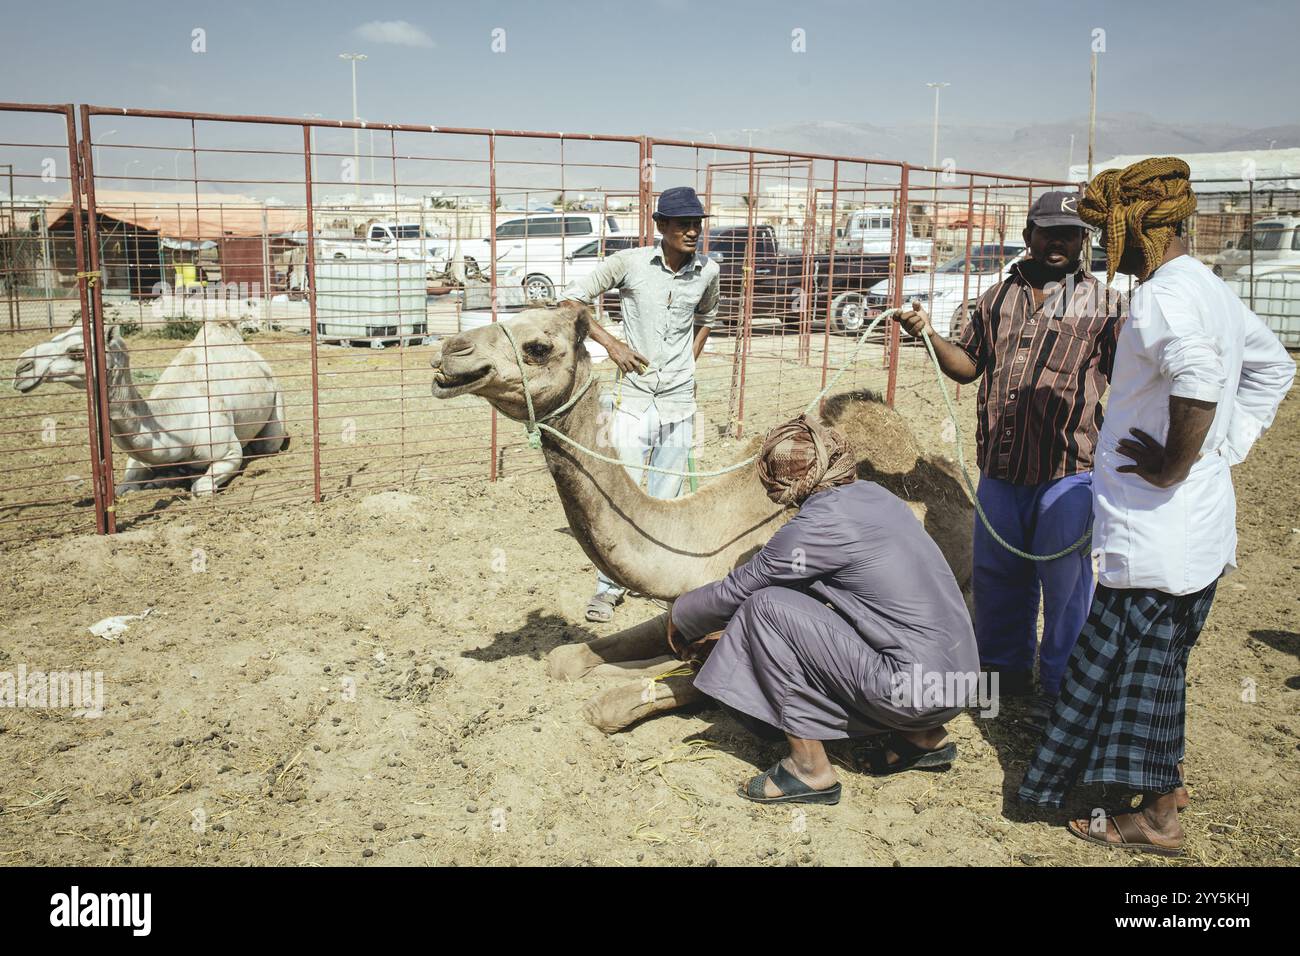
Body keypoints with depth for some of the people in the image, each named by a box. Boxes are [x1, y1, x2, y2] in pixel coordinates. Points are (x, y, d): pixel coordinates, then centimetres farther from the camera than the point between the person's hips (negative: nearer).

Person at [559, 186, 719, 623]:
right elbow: (571, 300, -1)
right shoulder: (629, 262, -7)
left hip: (679, 399, 3)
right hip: (633, 396, -3)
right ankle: (609, 586, 9)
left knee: (665, 499, 9)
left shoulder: (707, 271, 3)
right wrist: (611, 344, -10)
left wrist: (688, 365, 13)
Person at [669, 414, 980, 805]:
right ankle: (925, 737, 21)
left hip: (916, 690, -9)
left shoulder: (820, 523, -15)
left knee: (766, 606, -9)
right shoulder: (872, 494, 11)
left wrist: (681, 618, 15)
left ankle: (810, 770, 0)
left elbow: (737, 589, -5)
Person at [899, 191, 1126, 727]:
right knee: (995, 574, 13)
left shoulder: (1104, 304, 2)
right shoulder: (998, 298, 14)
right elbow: (967, 366, 17)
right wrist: (928, 334, 1)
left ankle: (1060, 687, 18)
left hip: (1068, 469, -4)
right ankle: (1006, 667, 32)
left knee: (1064, 581, 2)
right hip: (1000, 466, 4)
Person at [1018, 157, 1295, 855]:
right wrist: (1227, 446, 16)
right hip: (1201, 520, 10)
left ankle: (1155, 819, 18)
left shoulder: (1164, 296, -20)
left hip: (1156, 529, -10)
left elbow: (1198, 377, -40)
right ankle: (1166, 779, 39)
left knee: (1132, 660, 4)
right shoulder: (1211, 289, 12)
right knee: (1160, 657, 23)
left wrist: (1171, 465, -26)